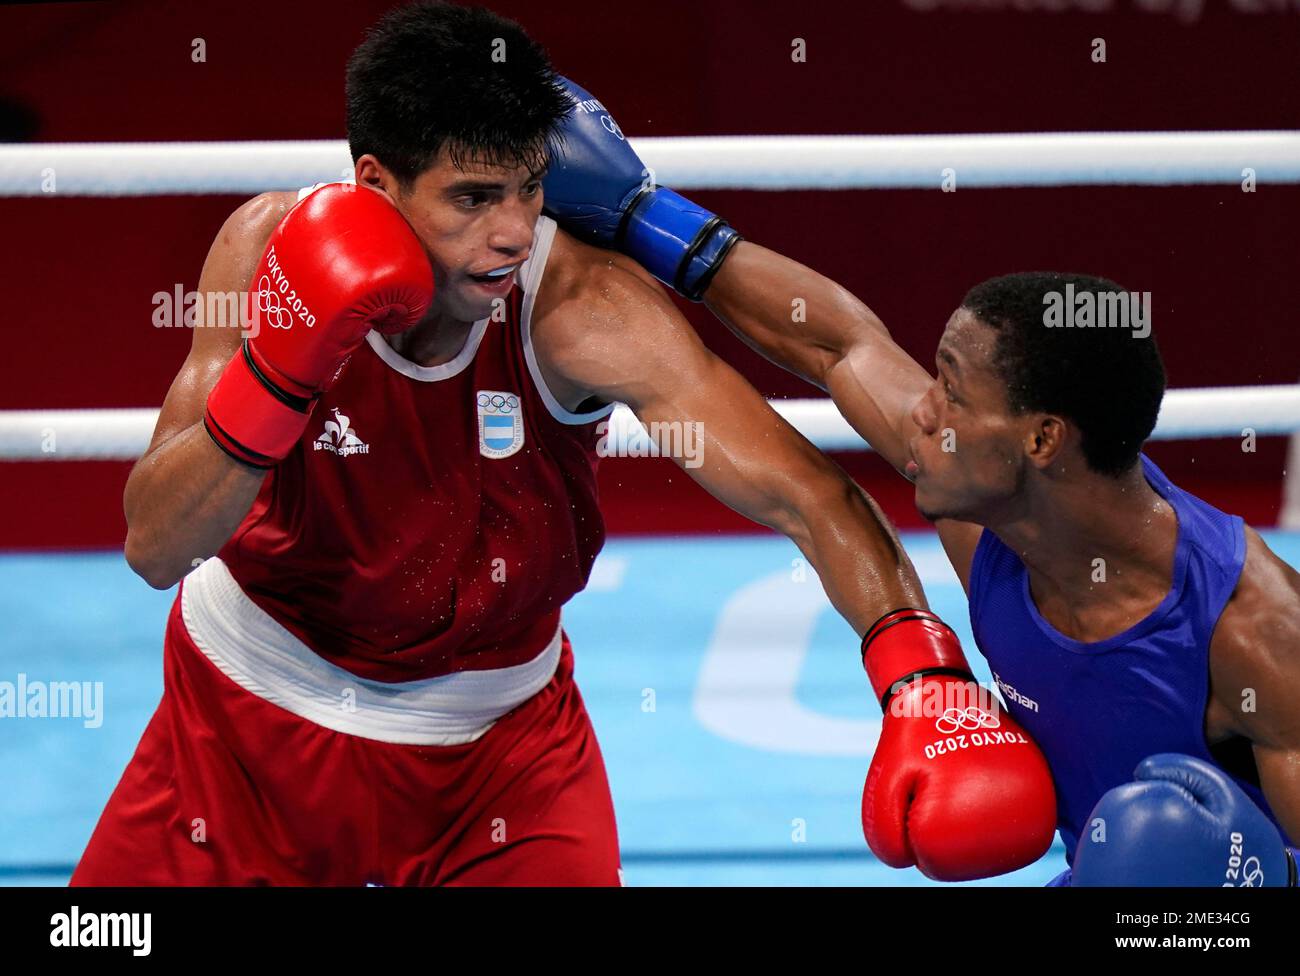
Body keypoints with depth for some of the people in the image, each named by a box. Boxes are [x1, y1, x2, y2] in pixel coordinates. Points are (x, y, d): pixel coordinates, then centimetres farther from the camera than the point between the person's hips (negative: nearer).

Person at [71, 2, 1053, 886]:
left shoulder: (582, 308, -27)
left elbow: (806, 493, -30)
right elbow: (156, 549, -23)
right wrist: (279, 374, -38)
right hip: (257, 706, 1)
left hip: (499, 738, -1)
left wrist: (920, 669, -46)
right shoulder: (271, 251, -21)